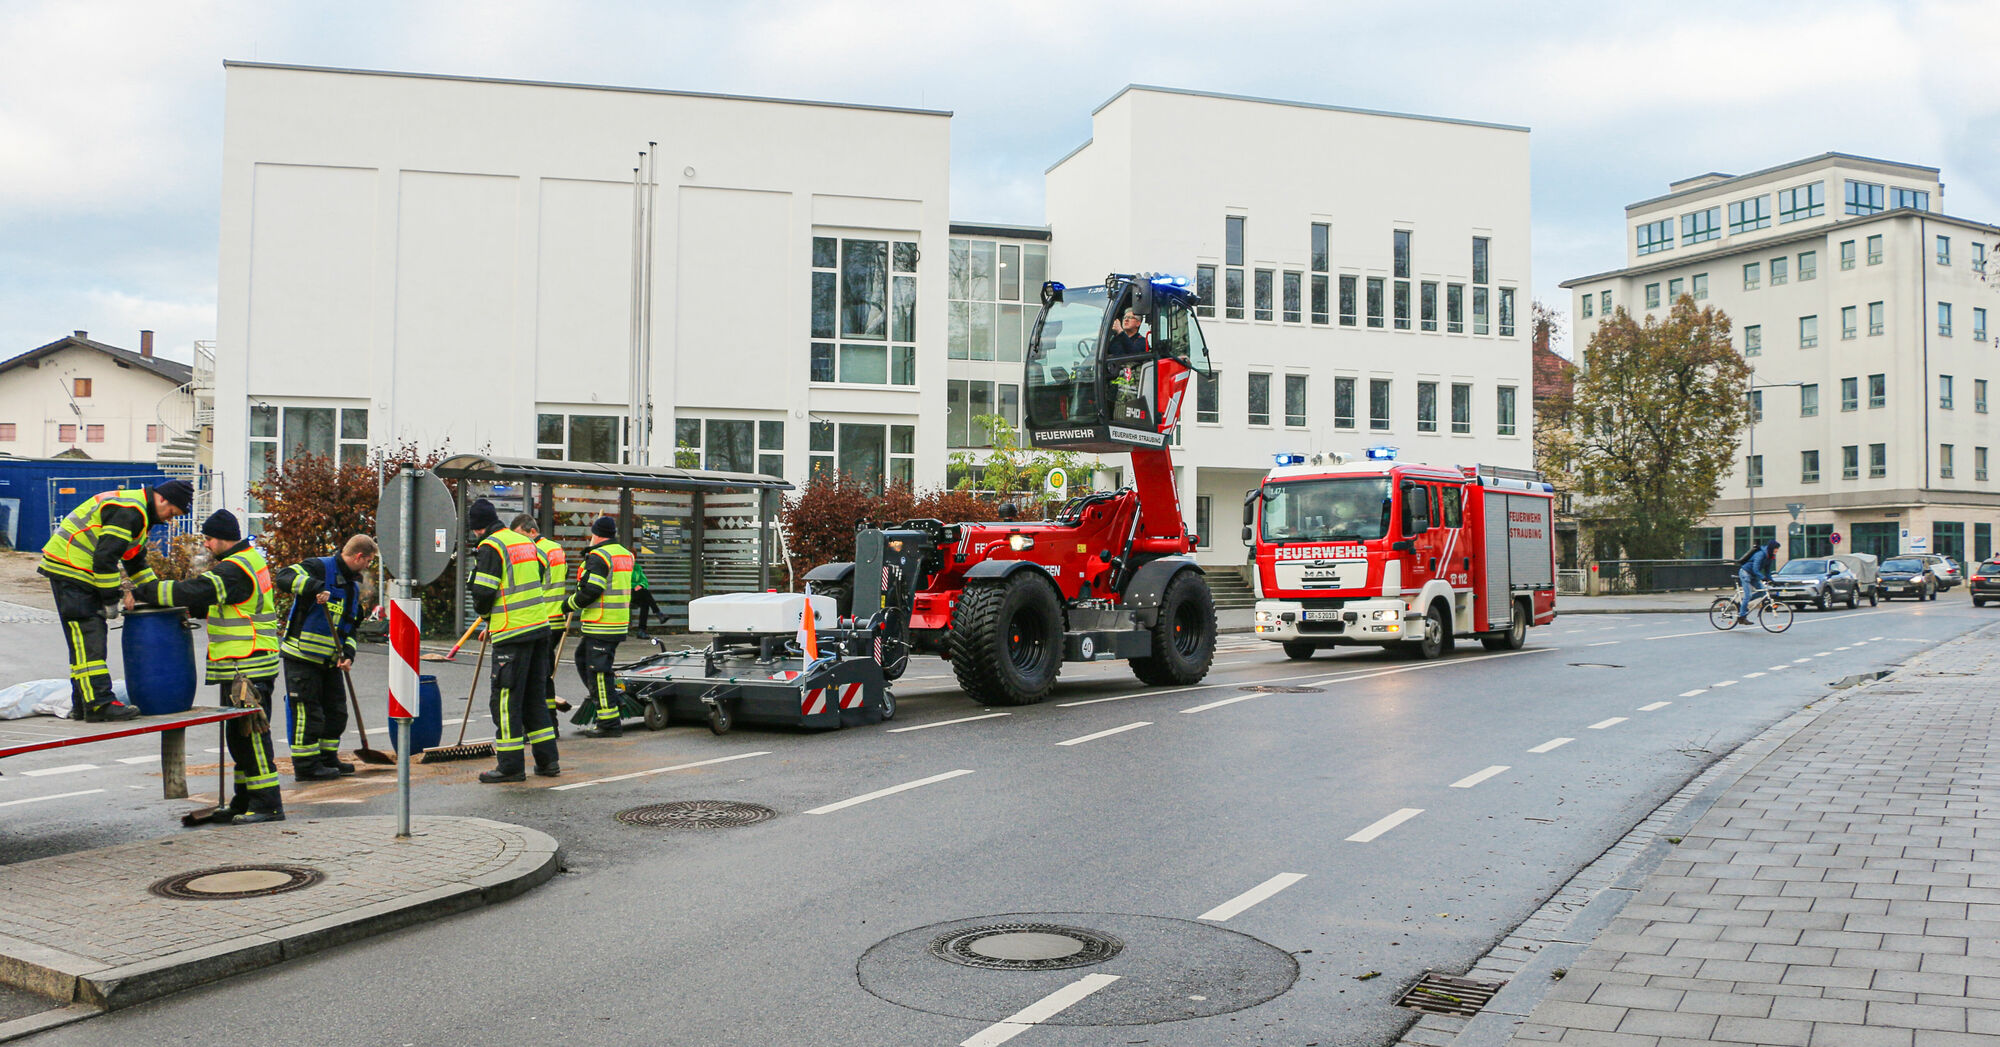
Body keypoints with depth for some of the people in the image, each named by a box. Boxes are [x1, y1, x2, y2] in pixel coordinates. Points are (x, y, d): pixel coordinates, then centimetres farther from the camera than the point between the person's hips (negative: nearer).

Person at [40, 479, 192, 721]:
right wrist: (111, 600, -18)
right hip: (69, 569, -11)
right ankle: (100, 703, -15)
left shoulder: (139, 513, 14)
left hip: (84, 573, 11)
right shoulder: (128, 512, -20)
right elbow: (105, 558, -24)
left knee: (86, 640, 11)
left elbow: (136, 561, 23)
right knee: (88, 640, -13)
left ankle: (83, 706, 16)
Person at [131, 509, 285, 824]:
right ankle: (244, 803, 22)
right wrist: (192, 609, 7)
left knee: (250, 733, -8)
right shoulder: (250, 558, 16)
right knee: (239, 734, 15)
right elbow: (218, 600, 25)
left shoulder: (234, 570, -16)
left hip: (248, 667, -11)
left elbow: (193, 591, -25)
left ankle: (268, 804, -6)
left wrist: (140, 592, -16)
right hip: (242, 666, 11)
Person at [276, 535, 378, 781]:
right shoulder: (319, 567, -11)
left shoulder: (353, 586, 15)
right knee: (308, 711, -5)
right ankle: (305, 766, 4)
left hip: (329, 660, 9)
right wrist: (316, 587, -40)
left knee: (336, 710, 13)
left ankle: (328, 759, 26)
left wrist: (348, 654, 2)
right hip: (302, 658, -9)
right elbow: (285, 577, -28)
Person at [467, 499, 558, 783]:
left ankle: (510, 766, 1)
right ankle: (547, 760, 17)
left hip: (512, 634, -8)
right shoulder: (525, 542, 14)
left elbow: (483, 592, -15)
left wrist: (485, 614, 9)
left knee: (506, 697, -1)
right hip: (539, 626, 8)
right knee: (533, 695, 15)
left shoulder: (490, 547, -10)